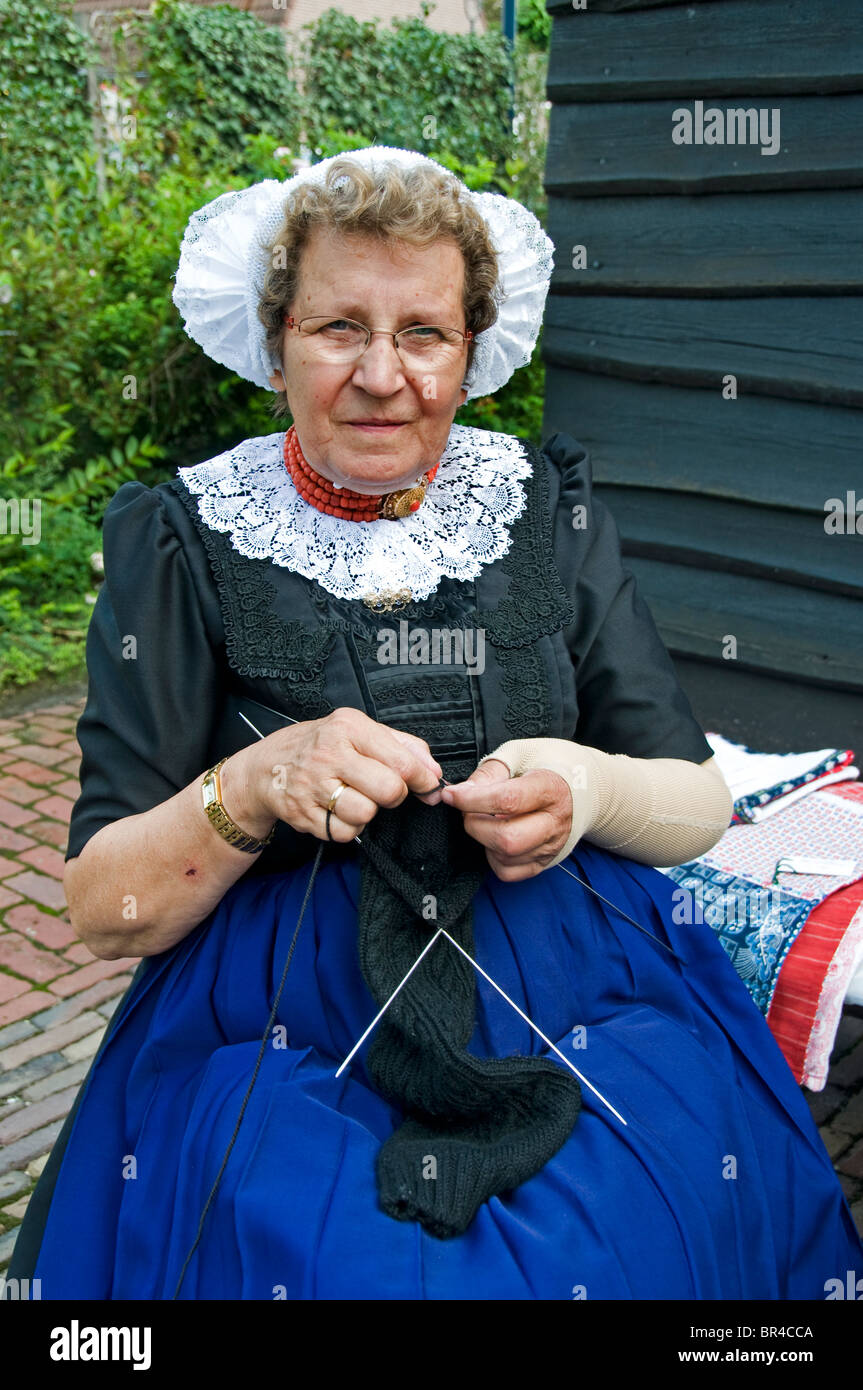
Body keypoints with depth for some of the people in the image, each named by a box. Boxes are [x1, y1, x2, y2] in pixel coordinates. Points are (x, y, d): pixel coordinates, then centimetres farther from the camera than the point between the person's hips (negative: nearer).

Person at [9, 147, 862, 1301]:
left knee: (649, 1245, -19)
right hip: (277, 1046, -1)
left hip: (588, 1014, 2)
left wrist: (592, 788, -16)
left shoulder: (550, 508, 5)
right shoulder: (184, 540, -1)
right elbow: (104, 911, -3)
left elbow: (702, 803, 6)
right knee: (338, 1261, -24)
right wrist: (253, 787, -21)